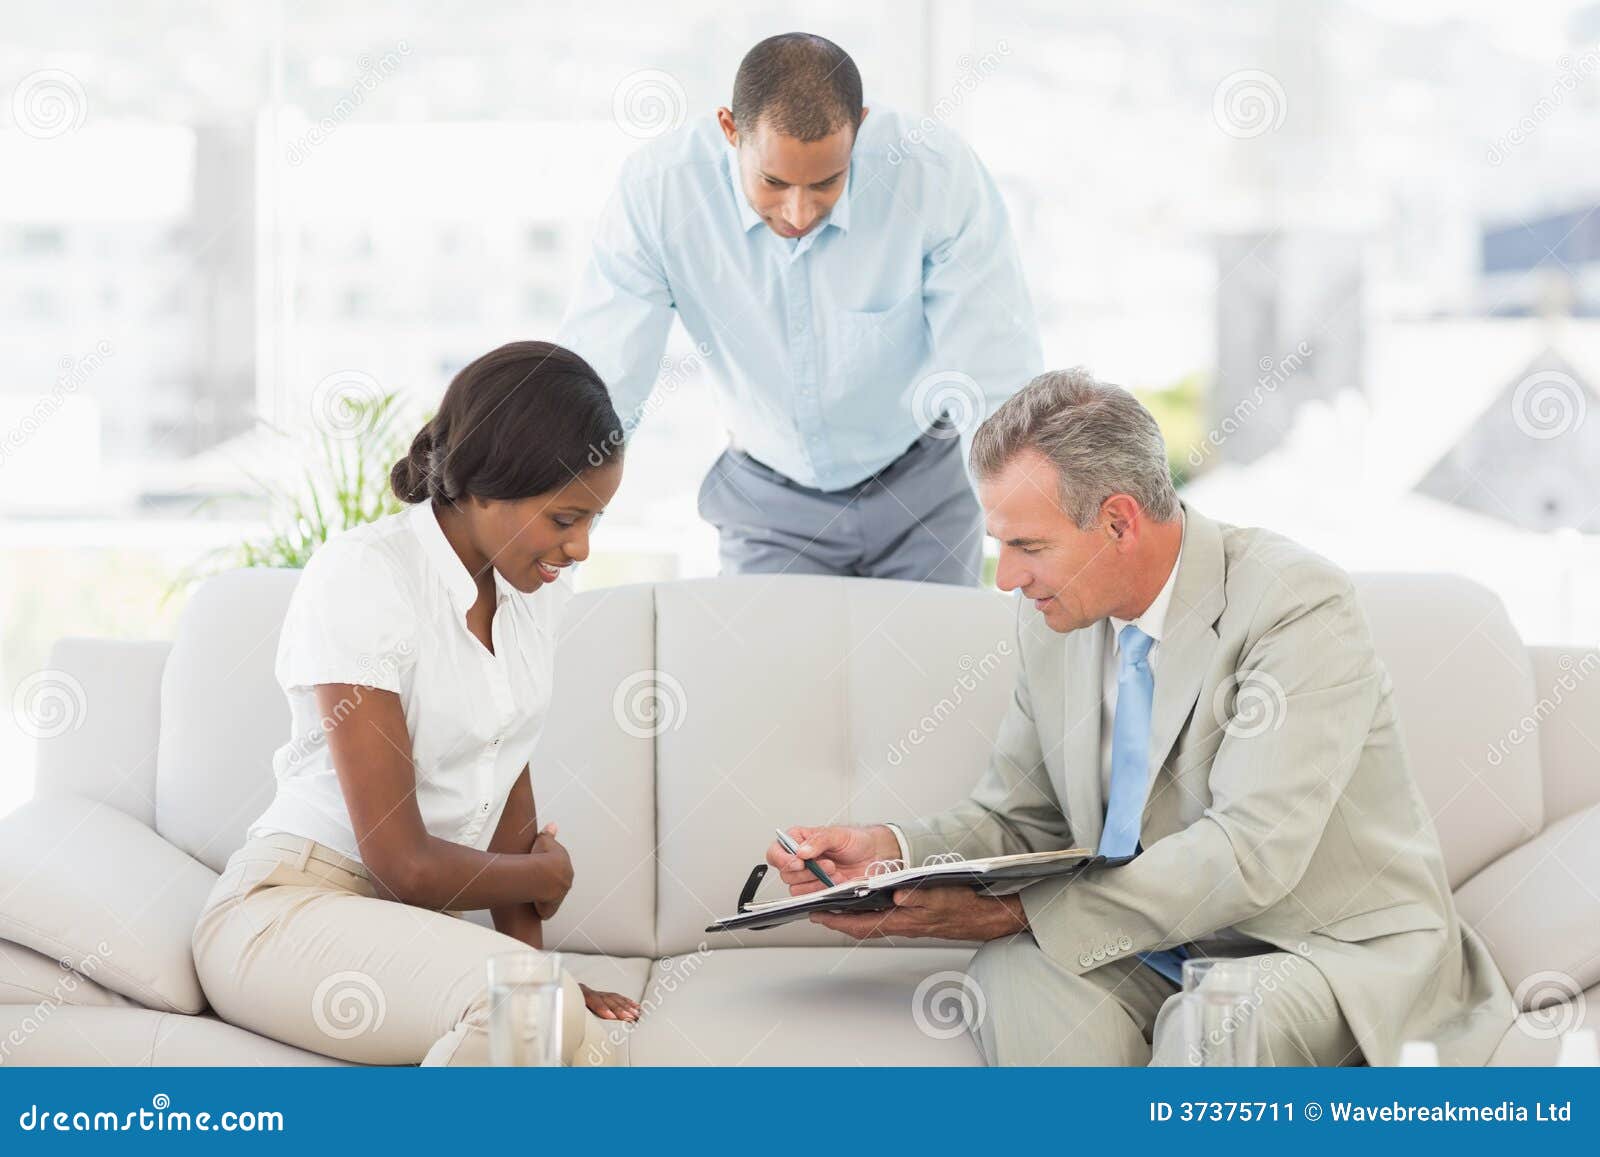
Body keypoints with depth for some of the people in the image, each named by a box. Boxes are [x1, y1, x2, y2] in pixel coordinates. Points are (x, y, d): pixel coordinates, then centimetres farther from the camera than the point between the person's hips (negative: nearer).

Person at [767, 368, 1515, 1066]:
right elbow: (1020, 821, 13)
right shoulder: (1052, 620, 4)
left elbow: (1250, 854, -26)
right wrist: (891, 850, -10)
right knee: (1014, 974, -27)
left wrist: (1016, 912, -28)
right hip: (1165, 953, 5)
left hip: (1341, 950, -5)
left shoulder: (1298, 605, -18)